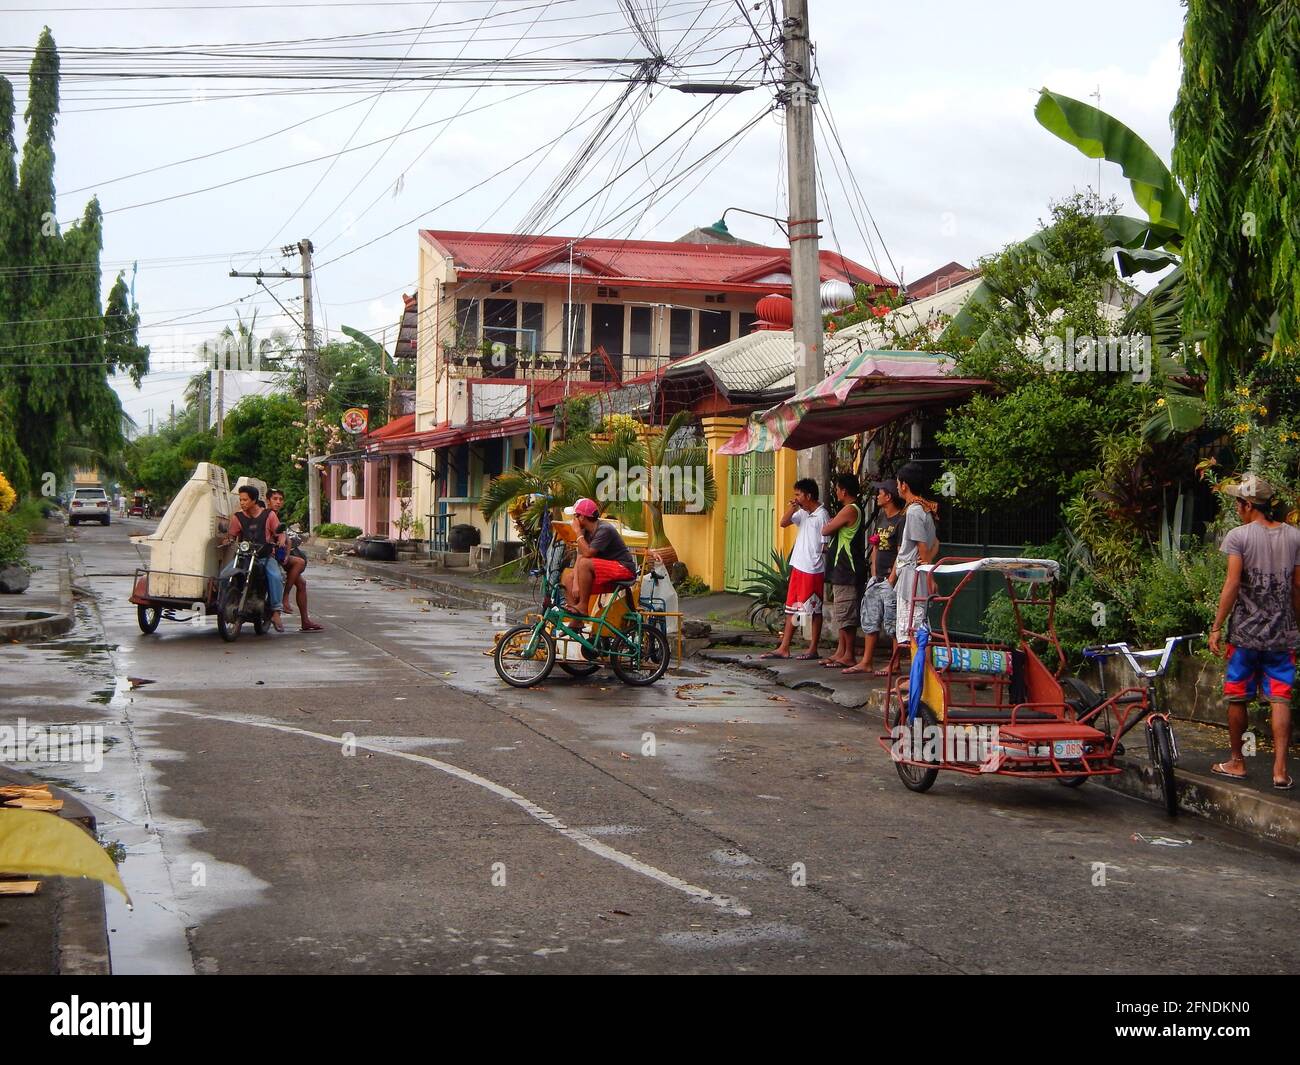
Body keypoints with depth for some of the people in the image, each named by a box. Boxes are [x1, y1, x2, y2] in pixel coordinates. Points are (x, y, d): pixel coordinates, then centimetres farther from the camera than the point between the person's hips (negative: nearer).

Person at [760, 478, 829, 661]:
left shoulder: (821, 515, -13)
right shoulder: (802, 513, 10)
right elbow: (783, 523, 13)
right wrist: (791, 509, -5)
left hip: (813, 570, -9)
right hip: (798, 567, 9)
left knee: (814, 610, 2)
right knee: (791, 608, 10)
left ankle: (813, 649, 11)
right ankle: (784, 648, 13)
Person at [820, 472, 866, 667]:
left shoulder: (849, 510, -16)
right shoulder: (856, 509, 16)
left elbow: (825, 531, -12)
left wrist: (828, 524, 5)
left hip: (846, 570, -11)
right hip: (843, 570, 11)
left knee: (846, 614, -7)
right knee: (842, 613, 14)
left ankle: (848, 656, -3)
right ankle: (840, 651, 20)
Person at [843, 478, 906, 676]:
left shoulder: (901, 520, -12)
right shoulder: (880, 518, 15)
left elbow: (901, 553, -15)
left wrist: (892, 578, -16)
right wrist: (874, 574, 9)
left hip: (891, 579, -9)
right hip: (877, 578, 9)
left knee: (892, 623, -4)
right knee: (870, 621, 10)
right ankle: (866, 662, 16)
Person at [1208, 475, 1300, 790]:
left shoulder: (1240, 536, -8)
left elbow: (1232, 584, -13)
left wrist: (1216, 627, -9)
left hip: (1245, 633, -3)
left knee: (1237, 698, 10)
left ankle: (1236, 762, 21)